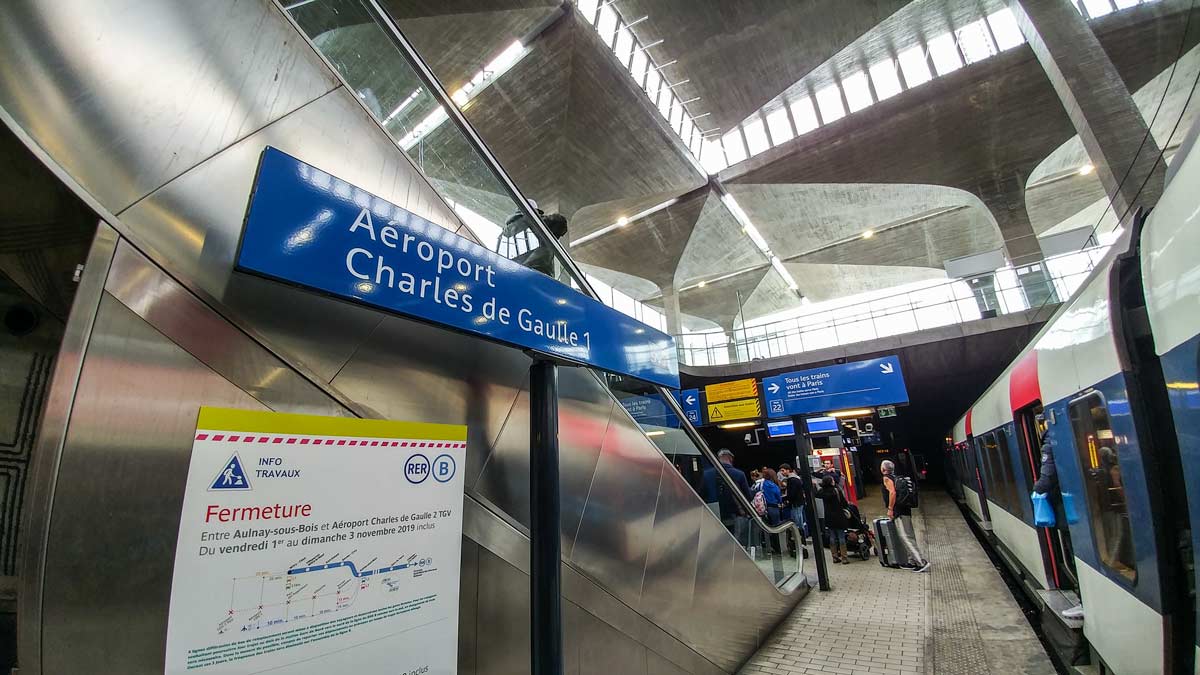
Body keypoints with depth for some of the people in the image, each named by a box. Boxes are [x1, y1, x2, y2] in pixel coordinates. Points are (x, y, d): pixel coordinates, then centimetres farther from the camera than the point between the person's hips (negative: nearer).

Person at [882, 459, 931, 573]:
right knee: (909, 537, 11)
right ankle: (913, 562, 15)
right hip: (905, 509, 10)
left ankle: (922, 562, -12)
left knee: (905, 538, -9)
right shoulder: (895, 477, 18)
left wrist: (890, 509, -16)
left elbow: (893, 492, -20)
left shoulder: (886, 478, -7)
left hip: (898, 512, -10)